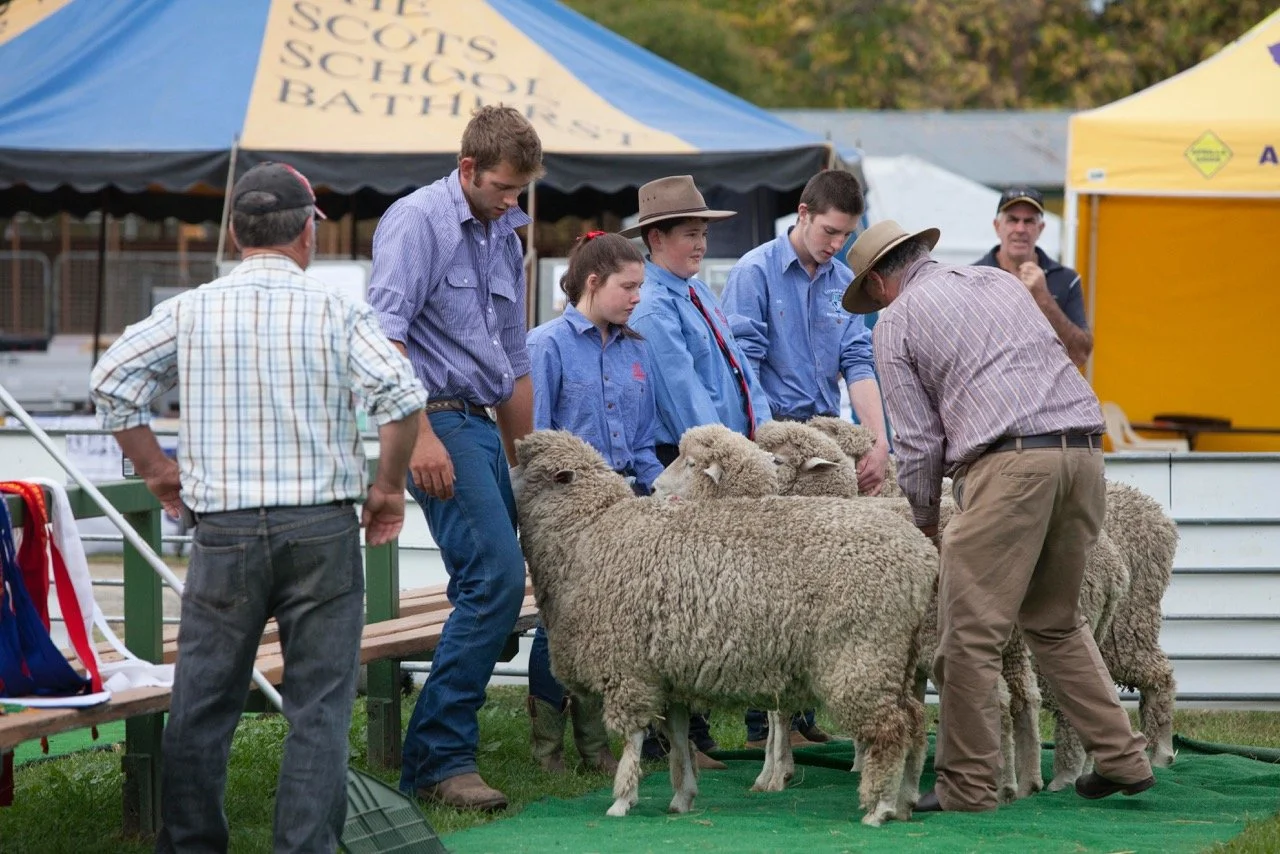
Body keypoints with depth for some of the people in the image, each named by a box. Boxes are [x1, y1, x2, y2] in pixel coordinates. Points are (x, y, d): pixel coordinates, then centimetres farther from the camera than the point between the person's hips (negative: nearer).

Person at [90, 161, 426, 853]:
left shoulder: (190, 311, 3)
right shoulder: (335, 312, -2)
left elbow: (111, 382, -1)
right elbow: (401, 395, -13)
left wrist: (157, 471, 10)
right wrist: (387, 488, 0)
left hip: (224, 531, 1)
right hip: (321, 529, -1)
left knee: (202, 703, 9)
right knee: (318, 706, 4)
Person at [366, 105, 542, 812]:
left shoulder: (503, 239, 19)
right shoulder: (417, 221, -8)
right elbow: (383, 335, -18)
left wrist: (525, 462, 26)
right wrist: (420, 436, -25)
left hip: (480, 424, 9)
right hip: (435, 416, -9)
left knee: (494, 581, 5)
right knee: (496, 575, -17)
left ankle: (439, 752, 10)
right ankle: (438, 758, -13)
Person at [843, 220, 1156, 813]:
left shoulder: (895, 323, 9)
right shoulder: (1000, 281, 26)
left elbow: (918, 439, 6)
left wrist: (923, 521, 19)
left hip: (1008, 463, -7)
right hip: (1082, 450, 7)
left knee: (971, 635, -2)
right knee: (1056, 622, 20)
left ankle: (966, 785, -1)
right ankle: (1121, 758, 15)